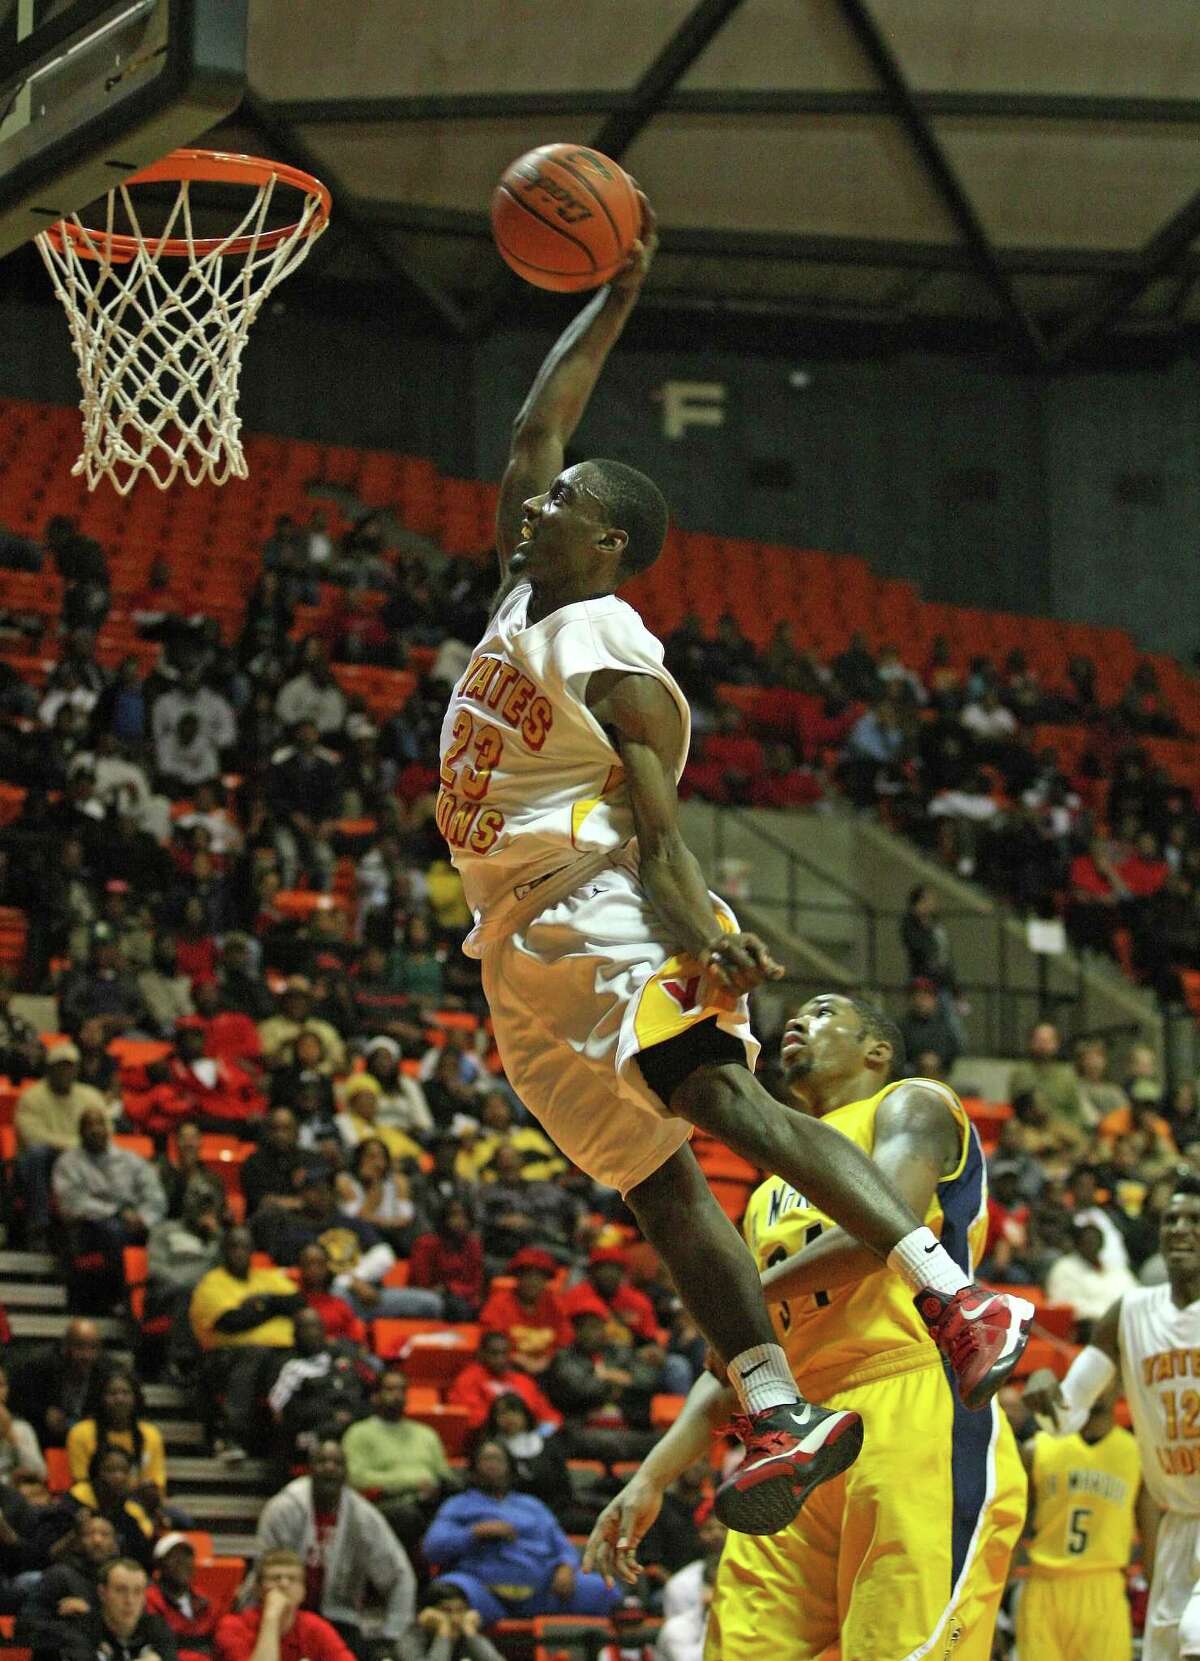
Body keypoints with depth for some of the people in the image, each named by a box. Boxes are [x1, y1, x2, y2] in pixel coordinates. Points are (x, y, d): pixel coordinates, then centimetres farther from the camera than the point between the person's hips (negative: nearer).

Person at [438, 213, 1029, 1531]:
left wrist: (691, 915, -35)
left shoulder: (602, 643, -6)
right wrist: (614, 296, 25)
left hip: (603, 906, -9)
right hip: (524, 945, 9)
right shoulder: (524, 593, 19)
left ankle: (953, 1300, -38)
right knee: (656, 1179, -2)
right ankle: (780, 1418, -9)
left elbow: (652, 789, -20)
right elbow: (538, 421, 25)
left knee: (717, 1092, -28)